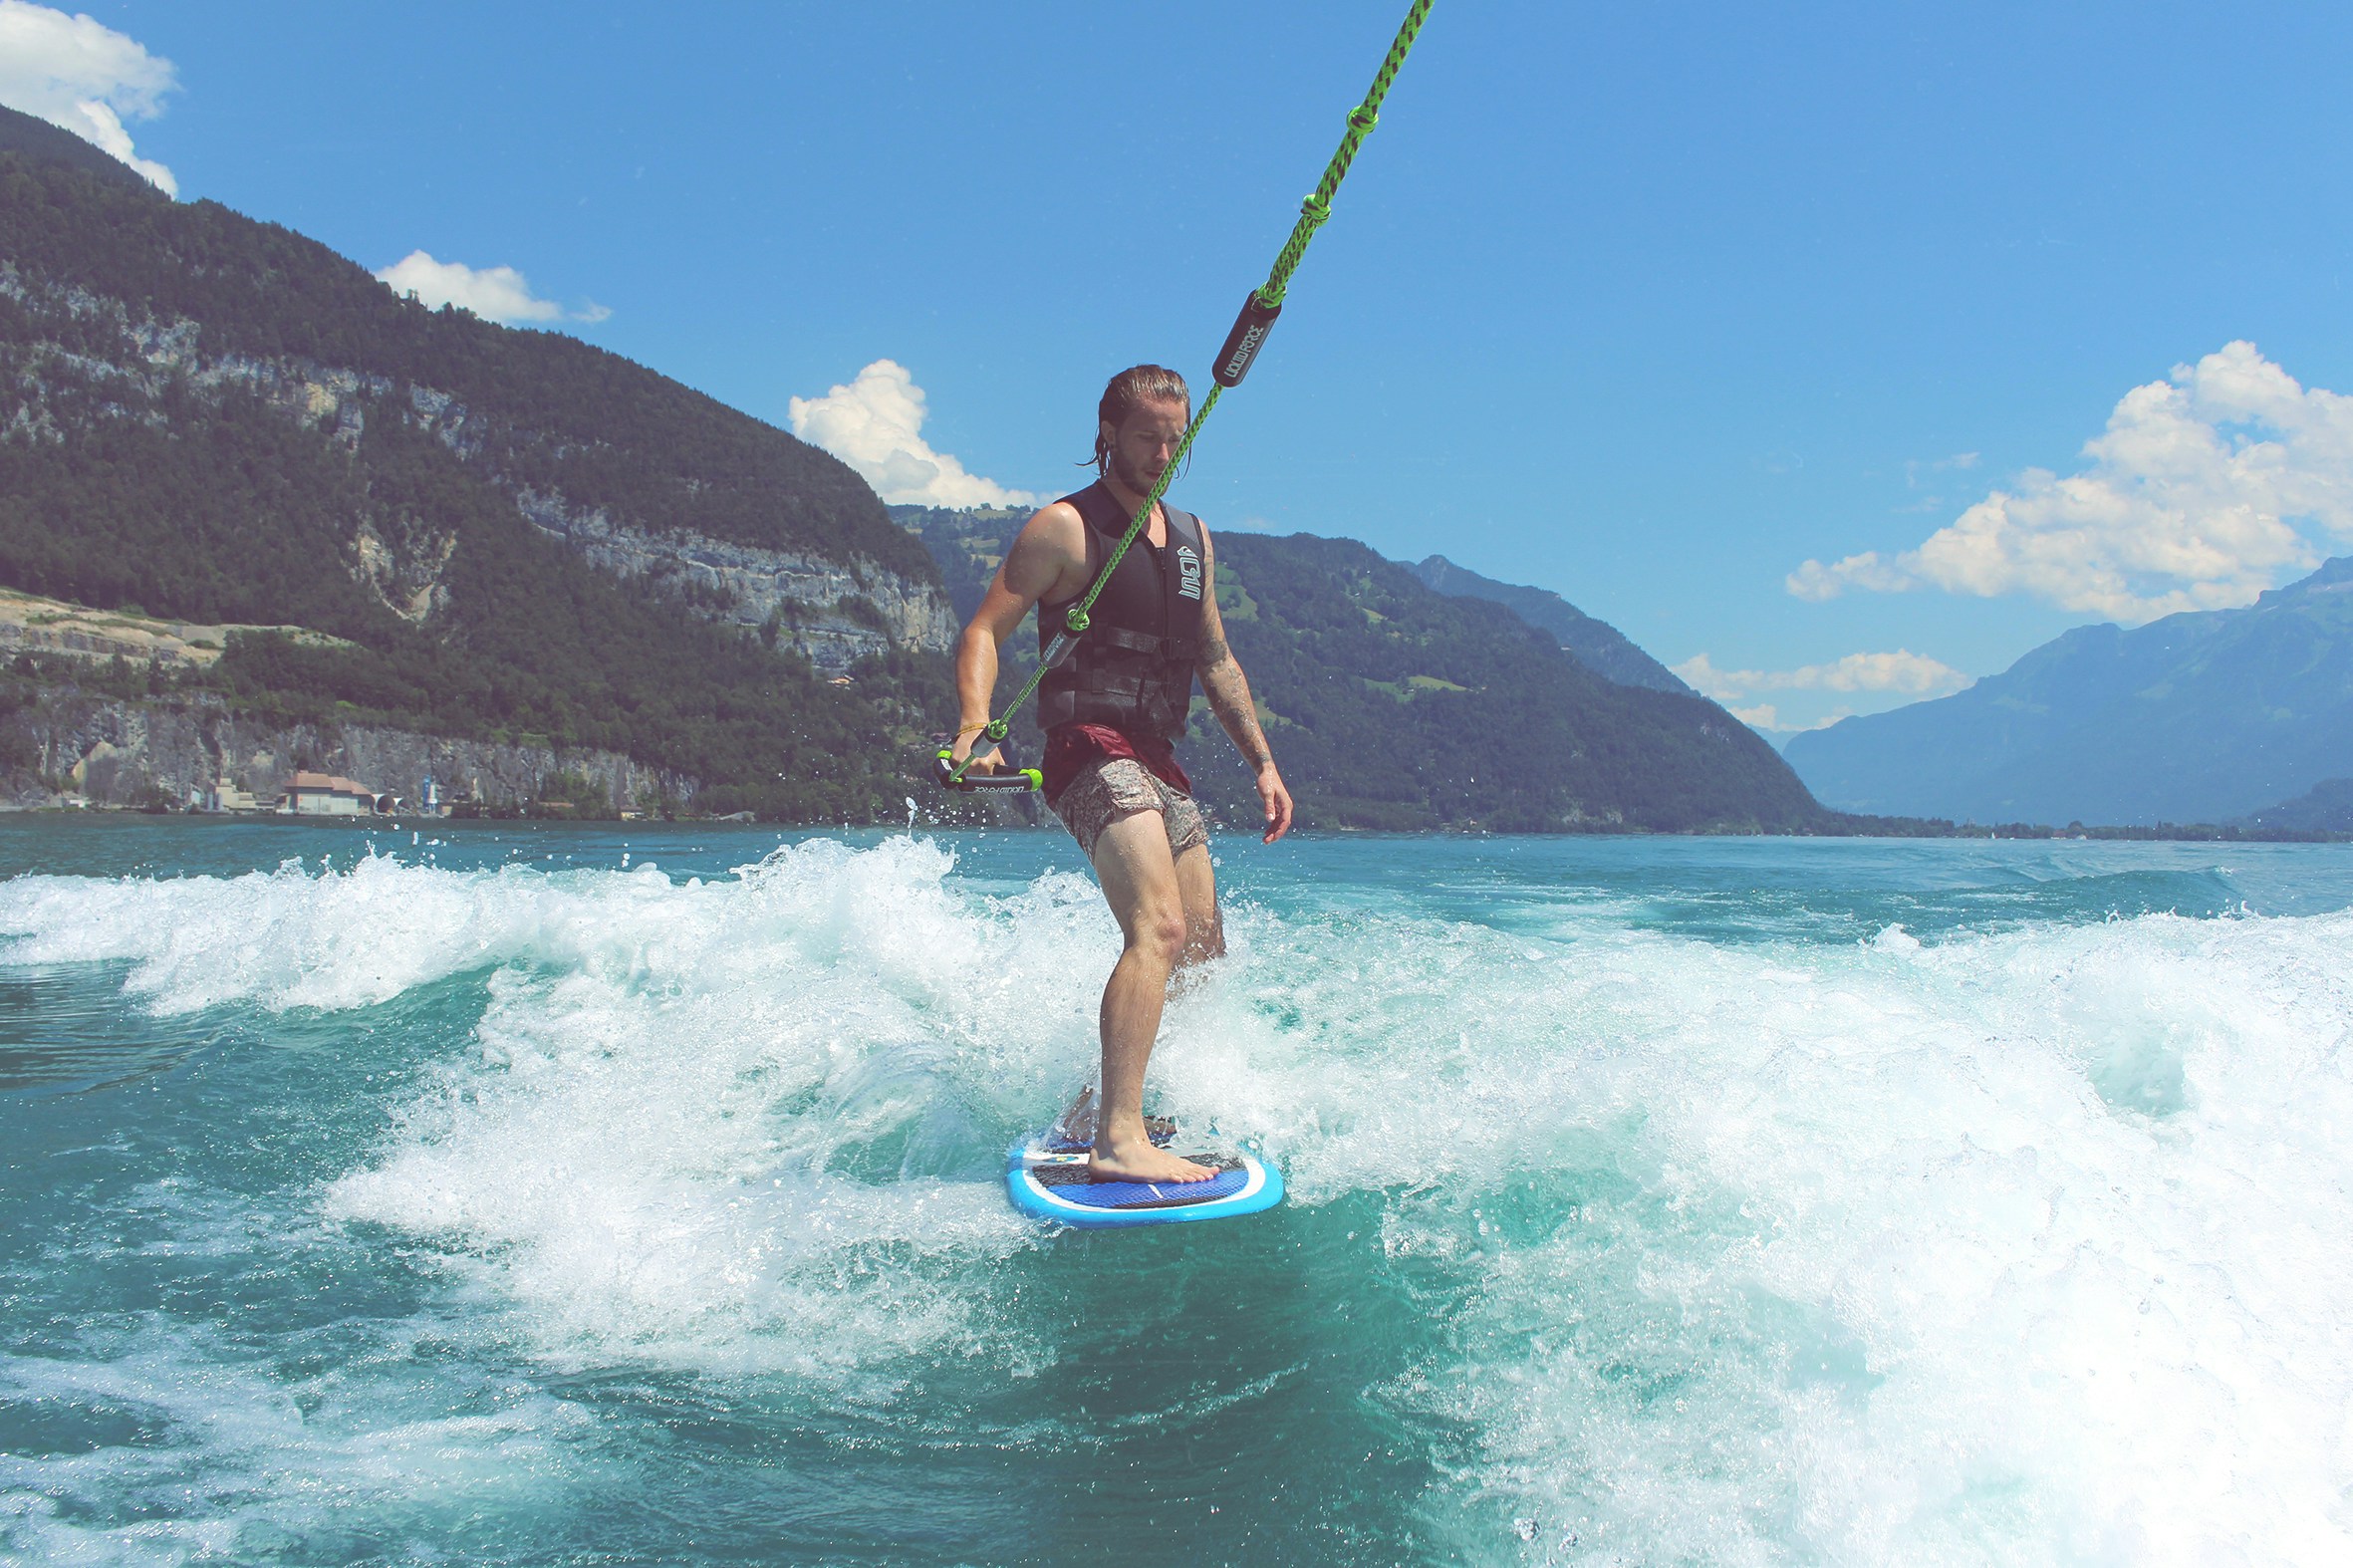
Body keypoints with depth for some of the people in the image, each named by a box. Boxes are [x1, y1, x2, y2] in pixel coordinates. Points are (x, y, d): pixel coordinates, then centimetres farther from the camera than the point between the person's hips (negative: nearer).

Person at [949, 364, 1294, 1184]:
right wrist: (975, 727, -26)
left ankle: (1098, 1104, 23)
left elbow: (1215, 660, 25)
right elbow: (983, 632, -9)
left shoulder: (1192, 539, 18)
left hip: (1158, 764, 8)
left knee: (1201, 951, 10)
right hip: (1092, 750, -8)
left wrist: (1261, 761, 18)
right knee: (1157, 929, -26)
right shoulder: (1065, 527, -3)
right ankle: (1119, 1140, -30)